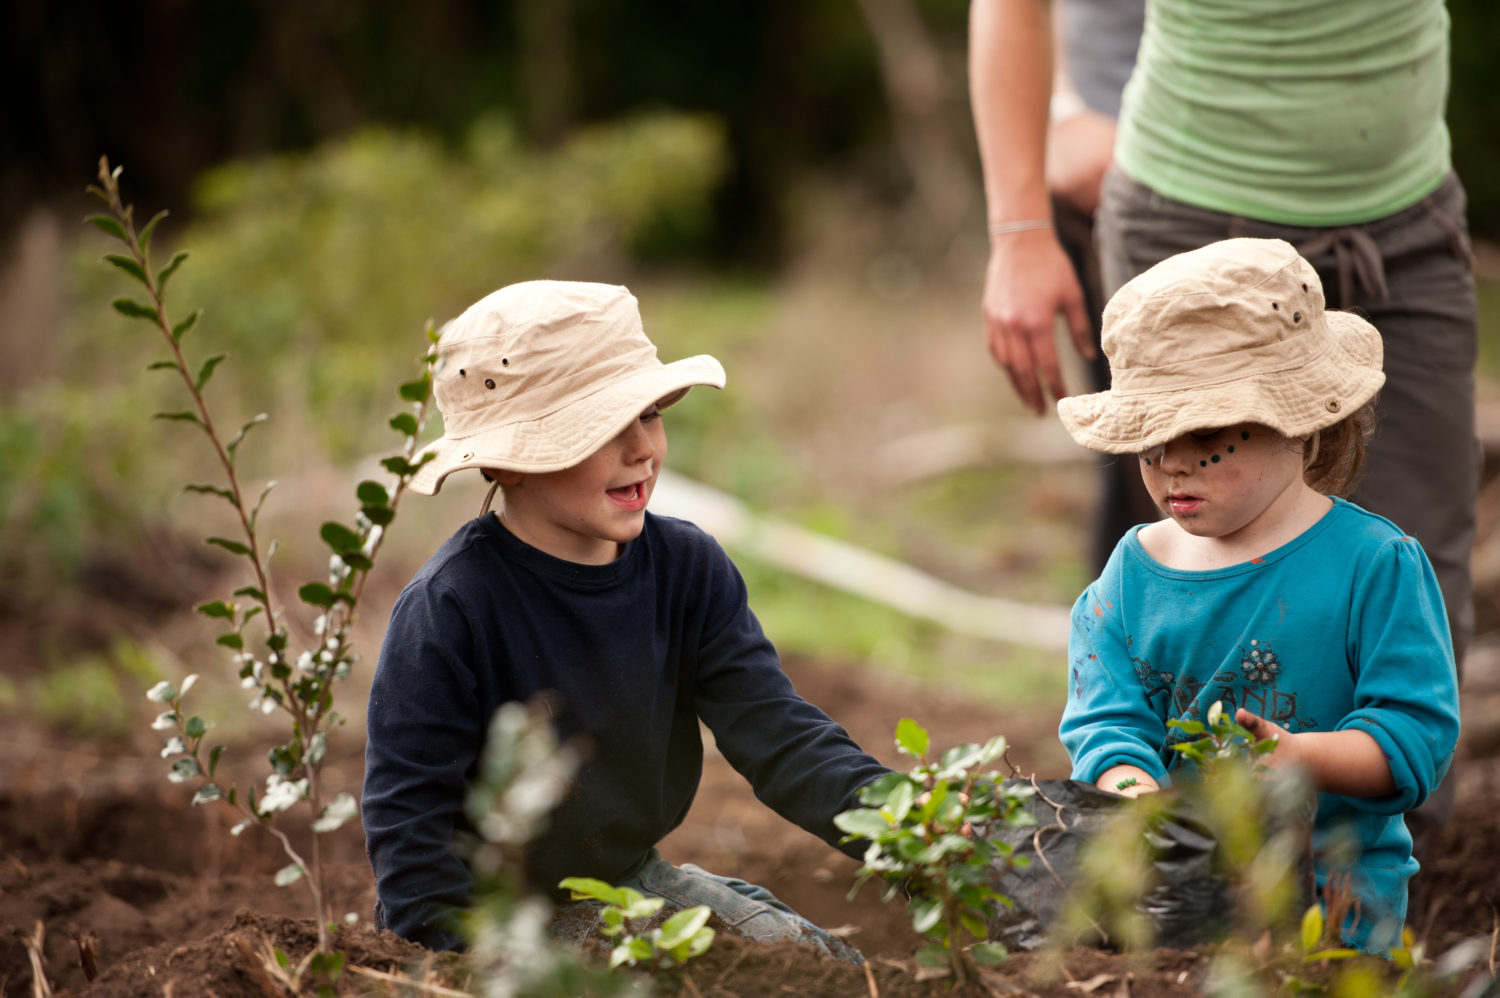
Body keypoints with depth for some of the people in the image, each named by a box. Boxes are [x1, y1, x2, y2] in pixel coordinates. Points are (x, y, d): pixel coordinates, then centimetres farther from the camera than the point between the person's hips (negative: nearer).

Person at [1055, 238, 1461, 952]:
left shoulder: (1375, 564, -3)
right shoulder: (1134, 572, 9)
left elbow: (1418, 733, -8)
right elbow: (1107, 721, 0)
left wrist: (1300, 757, -26)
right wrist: (1134, 790, -24)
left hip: (1334, 874, -4)